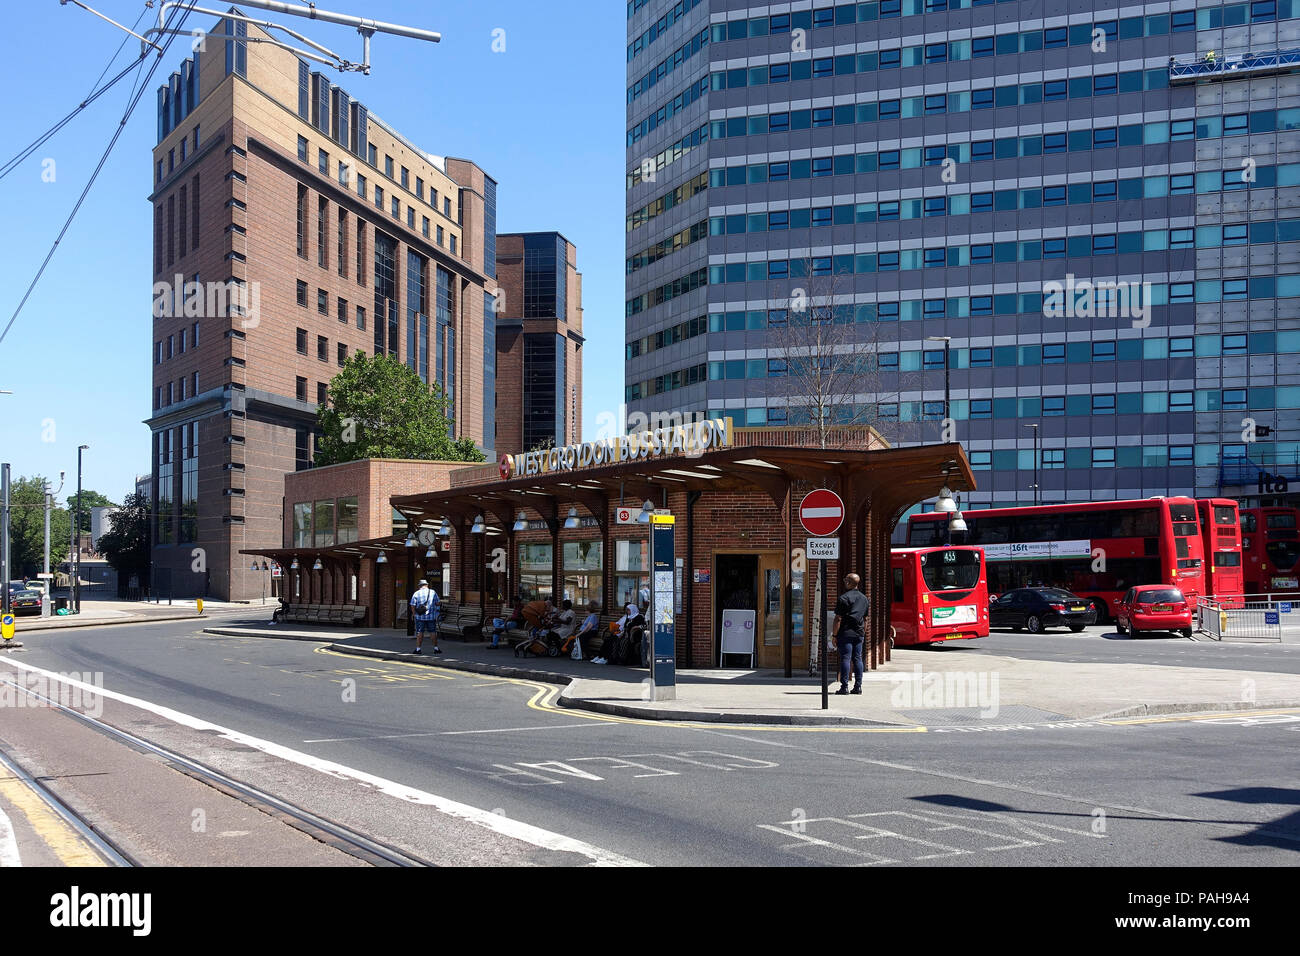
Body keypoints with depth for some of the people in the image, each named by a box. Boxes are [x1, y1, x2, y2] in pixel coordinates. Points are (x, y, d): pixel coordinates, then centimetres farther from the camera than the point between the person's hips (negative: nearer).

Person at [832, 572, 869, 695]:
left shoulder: (844, 598, -9)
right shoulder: (864, 598, 13)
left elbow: (838, 619, -11)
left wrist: (834, 635, -7)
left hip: (845, 633, -6)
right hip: (859, 634, 6)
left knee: (845, 659, -5)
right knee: (857, 659, 8)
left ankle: (844, 686, -7)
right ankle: (858, 686, 7)